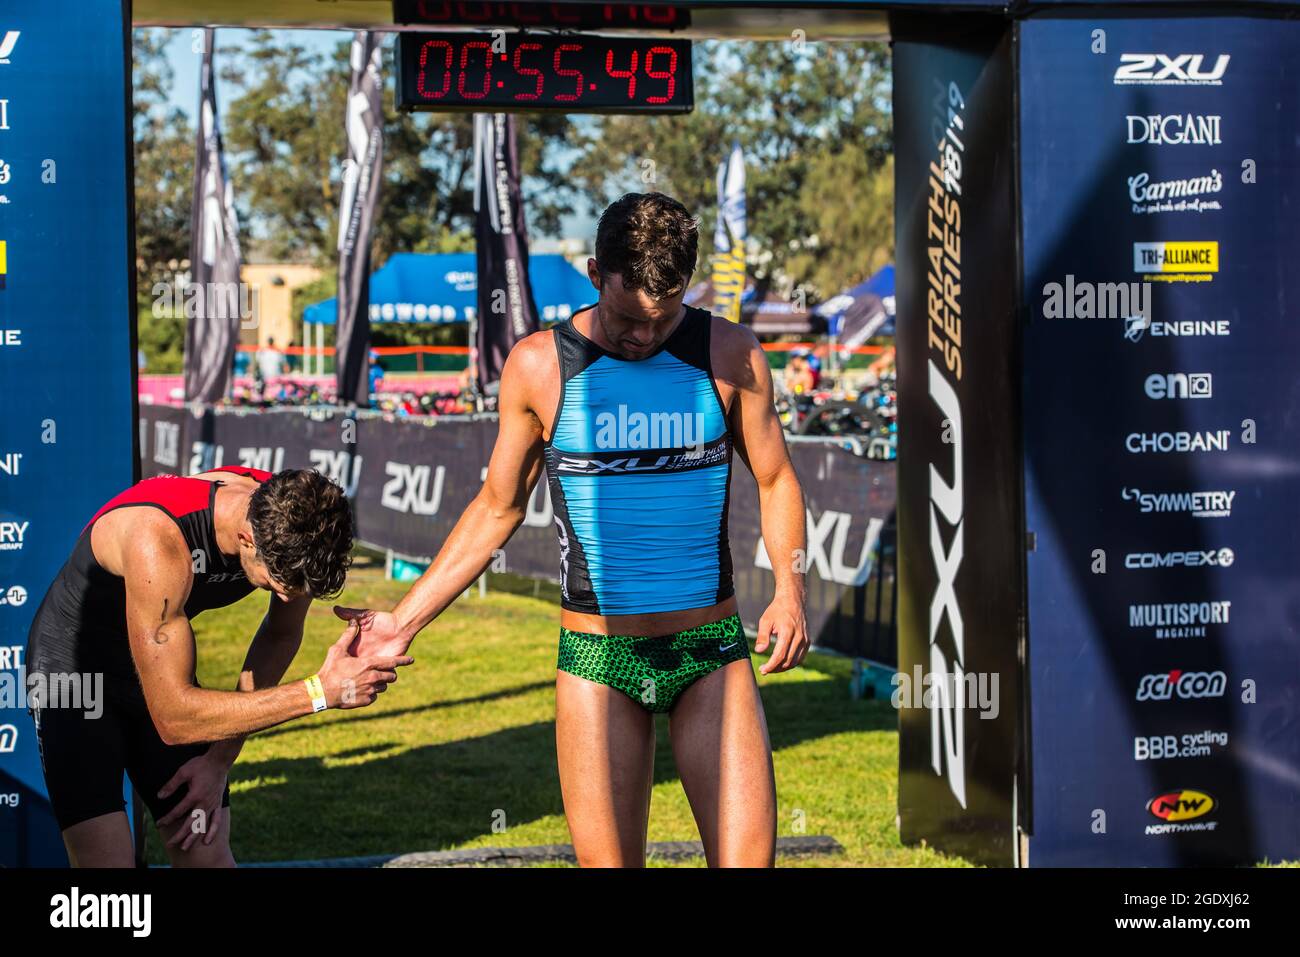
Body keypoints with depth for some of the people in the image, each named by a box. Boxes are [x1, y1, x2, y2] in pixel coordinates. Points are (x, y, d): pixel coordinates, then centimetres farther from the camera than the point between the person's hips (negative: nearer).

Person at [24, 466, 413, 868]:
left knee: (208, 853, -2)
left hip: (161, 671, 6)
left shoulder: (292, 522, -19)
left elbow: (280, 635, 3)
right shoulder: (158, 538, -38)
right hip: (72, 669, -5)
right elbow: (173, 717, -36)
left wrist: (219, 761, 0)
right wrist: (321, 691, -37)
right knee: (106, 858, -19)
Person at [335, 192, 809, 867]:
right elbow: (498, 506, 9)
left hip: (712, 652, 0)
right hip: (597, 658, 0)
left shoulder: (728, 354, -1)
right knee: (607, 860, -2)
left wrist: (790, 593, -8)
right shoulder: (539, 367, -2)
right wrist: (405, 620, 6)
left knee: (748, 859, -8)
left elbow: (775, 480, 10)